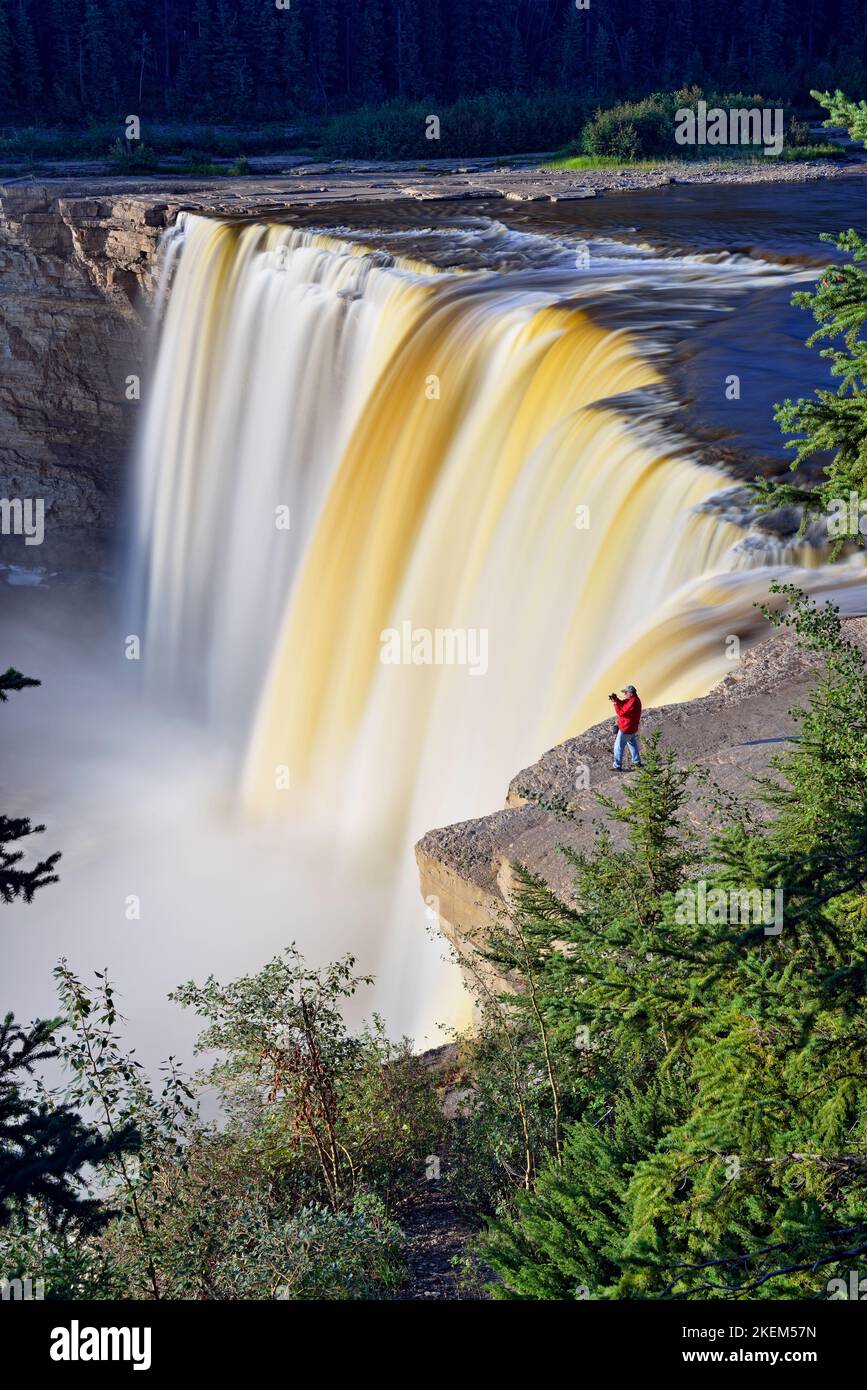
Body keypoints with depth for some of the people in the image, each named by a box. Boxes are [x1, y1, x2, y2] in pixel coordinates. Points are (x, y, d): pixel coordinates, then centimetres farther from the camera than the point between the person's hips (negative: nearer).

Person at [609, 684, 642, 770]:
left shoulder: (632, 704, -32)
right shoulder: (634, 699, 0)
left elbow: (621, 713, -29)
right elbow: (622, 703, 5)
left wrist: (615, 704, -20)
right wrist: (616, 699, -13)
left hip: (626, 729, -10)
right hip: (631, 728, 10)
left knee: (618, 746, 1)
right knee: (632, 743, 27)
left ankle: (617, 766, 8)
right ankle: (637, 762, 38)